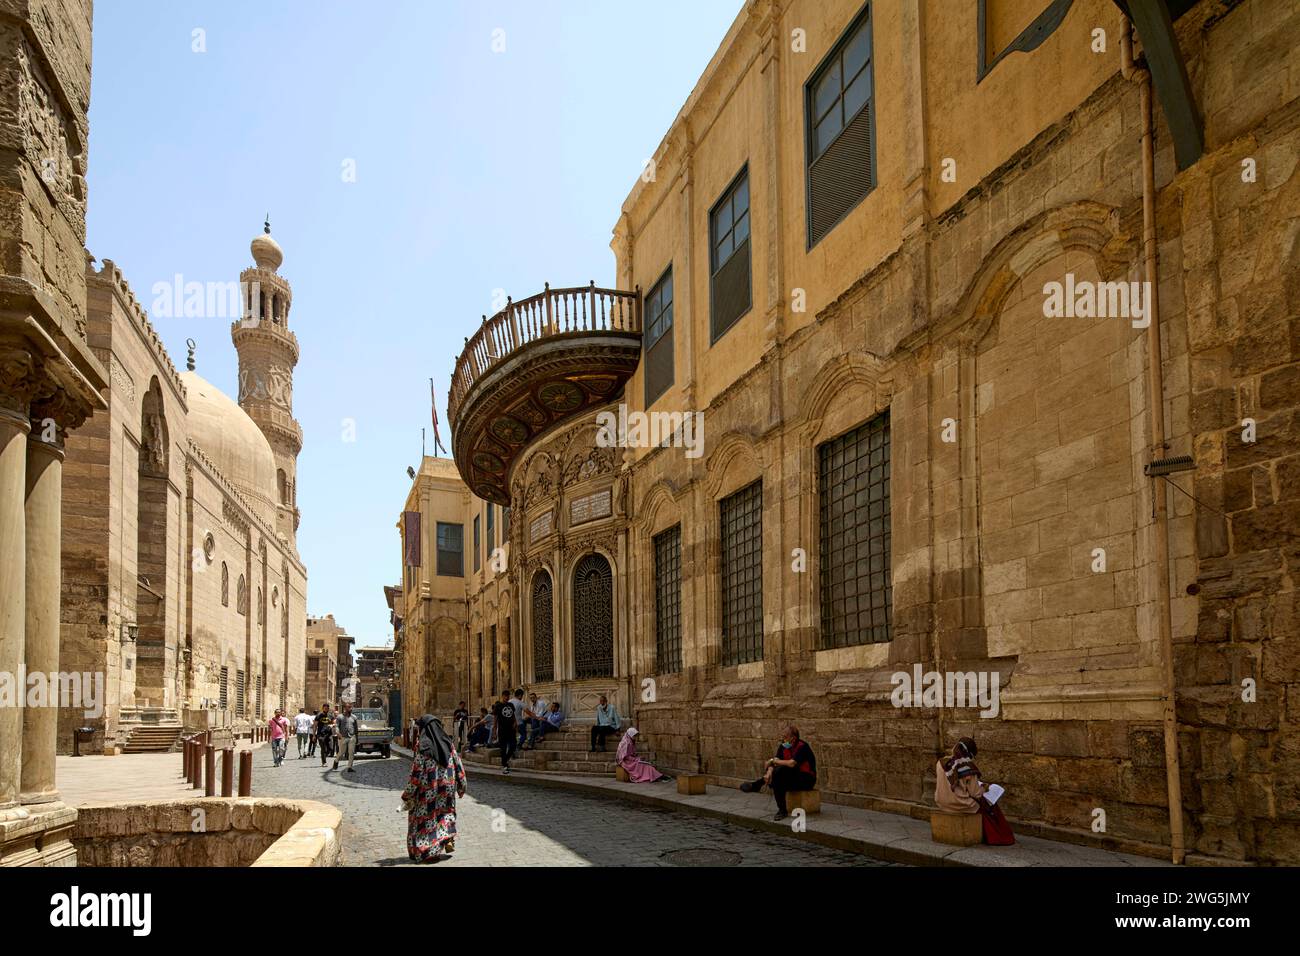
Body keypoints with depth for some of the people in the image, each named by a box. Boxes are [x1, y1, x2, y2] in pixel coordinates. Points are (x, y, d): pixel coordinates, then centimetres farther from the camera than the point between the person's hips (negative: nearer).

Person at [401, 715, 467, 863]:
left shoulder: (423, 748, -15)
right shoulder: (448, 744, 0)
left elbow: (416, 774, -14)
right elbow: (458, 766, 4)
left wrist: (407, 795, -6)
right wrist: (461, 786, 16)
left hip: (427, 791, -4)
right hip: (447, 788, 4)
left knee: (426, 817, 9)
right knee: (445, 812, 23)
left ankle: (428, 851, 11)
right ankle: (448, 838, 5)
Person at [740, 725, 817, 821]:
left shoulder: (802, 746, -20)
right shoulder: (783, 746, 2)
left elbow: (792, 763, -31)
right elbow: (773, 764, -5)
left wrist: (774, 761, -18)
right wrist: (769, 773, -27)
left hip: (807, 779, -8)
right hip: (792, 777, 8)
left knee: (781, 770, -28)